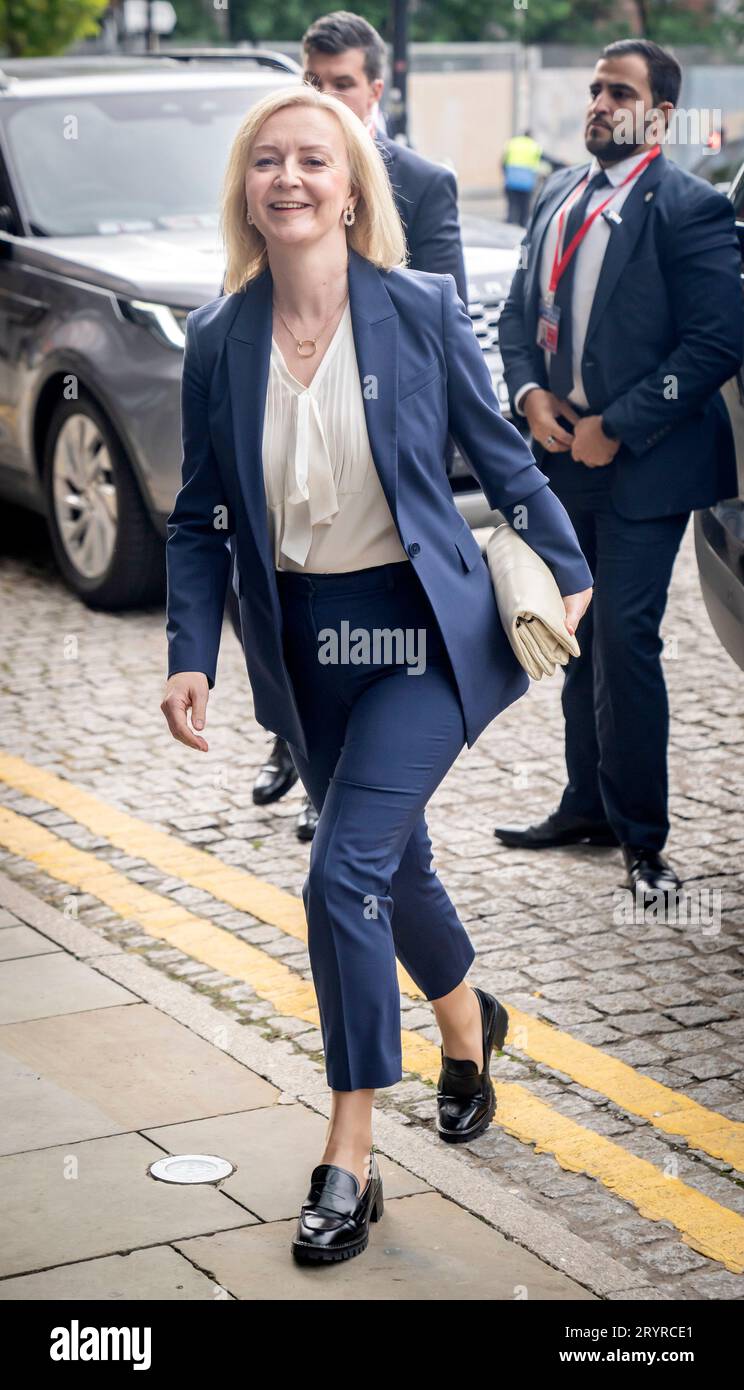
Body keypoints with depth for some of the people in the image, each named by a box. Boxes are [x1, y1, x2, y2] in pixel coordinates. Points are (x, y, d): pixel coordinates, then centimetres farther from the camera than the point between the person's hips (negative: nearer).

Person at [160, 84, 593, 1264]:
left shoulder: (424, 311, -10)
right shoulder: (219, 339, -2)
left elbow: (501, 456, 2)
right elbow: (201, 518, 4)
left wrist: (568, 573, 7)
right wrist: (193, 656, -5)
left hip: (422, 630, -4)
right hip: (301, 643, 4)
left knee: (346, 871, -14)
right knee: (394, 861, 19)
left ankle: (350, 1159, -3)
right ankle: (467, 1026, 50)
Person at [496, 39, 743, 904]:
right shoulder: (557, 197, 12)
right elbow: (518, 310, 16)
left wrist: (616, 426, -16)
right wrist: (529, 392, -4)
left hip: (642, 465, -7)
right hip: (562, 454, 7)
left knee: (624, 641, -8)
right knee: (579, 641, 15)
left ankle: (640, 837, 3)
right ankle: (588, 805, 28)